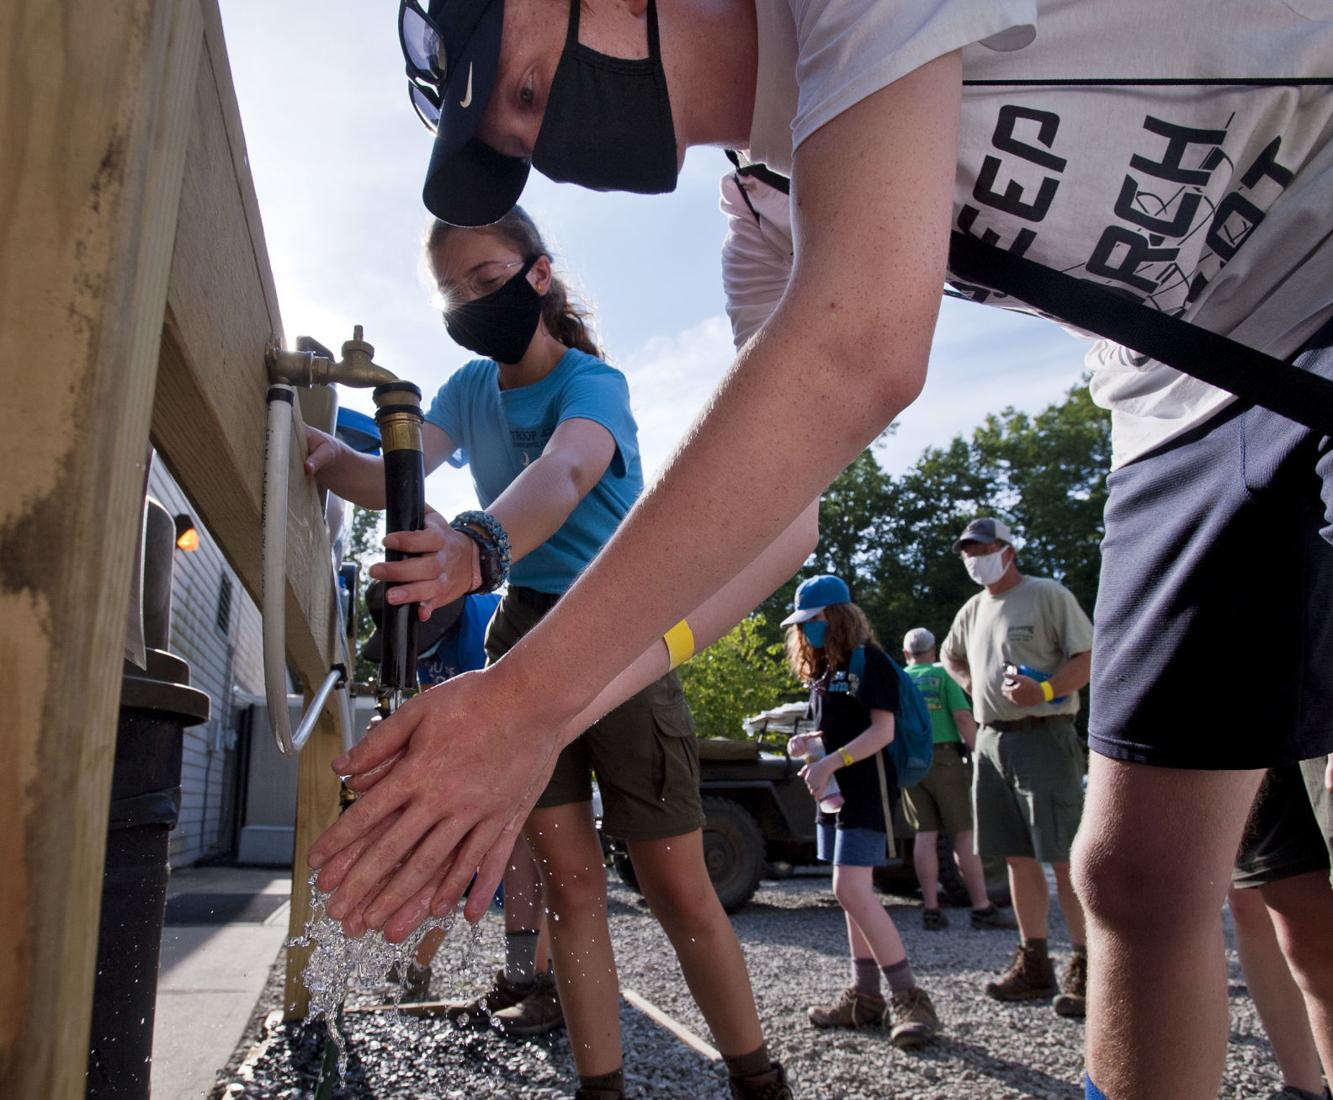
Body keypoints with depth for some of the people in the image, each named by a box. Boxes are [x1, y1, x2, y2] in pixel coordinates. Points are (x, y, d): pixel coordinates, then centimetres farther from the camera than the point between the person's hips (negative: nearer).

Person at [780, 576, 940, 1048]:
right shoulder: (822, 671, 15)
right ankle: (865, 997, 16)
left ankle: (909, 999, -7)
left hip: (866, 790, -9)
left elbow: (882, 730, -17)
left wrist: (830, 762, -24)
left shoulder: (869, 660, -9)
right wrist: (806, 742, 1)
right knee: (854, 894, 10)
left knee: (852, 892, -15)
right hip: (834, 792, 9)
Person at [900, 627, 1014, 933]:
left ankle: (931, 910, 3)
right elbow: (963, 717, -10)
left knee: (926, 833, 5)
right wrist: (976, 753, -6)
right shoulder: (942, 675, 3)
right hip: (944, 758, -3)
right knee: (963, 833, -1)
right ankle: (982, 908, -1)